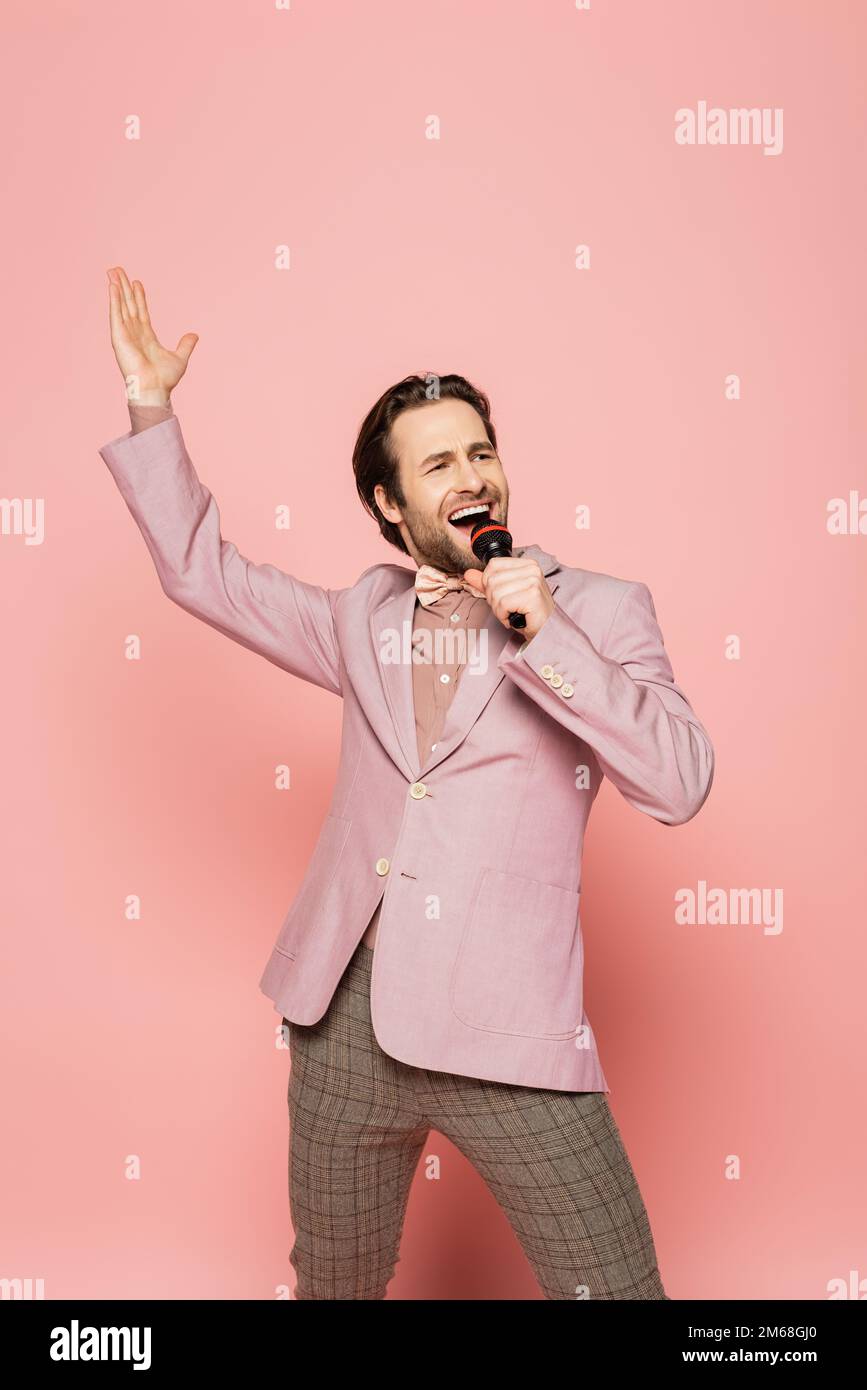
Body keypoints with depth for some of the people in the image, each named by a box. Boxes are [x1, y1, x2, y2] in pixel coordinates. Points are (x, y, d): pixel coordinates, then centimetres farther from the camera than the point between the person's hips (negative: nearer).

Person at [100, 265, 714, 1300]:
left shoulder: (599, 610, -1)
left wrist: (544, 633, -18)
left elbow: (680, 783, -12)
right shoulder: (363, 620, 9)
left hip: (509, 1038, -3)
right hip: (345, 1028, 4)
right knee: (334, 1284, 21)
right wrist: (150, 404, 12)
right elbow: (202, 571, 16)